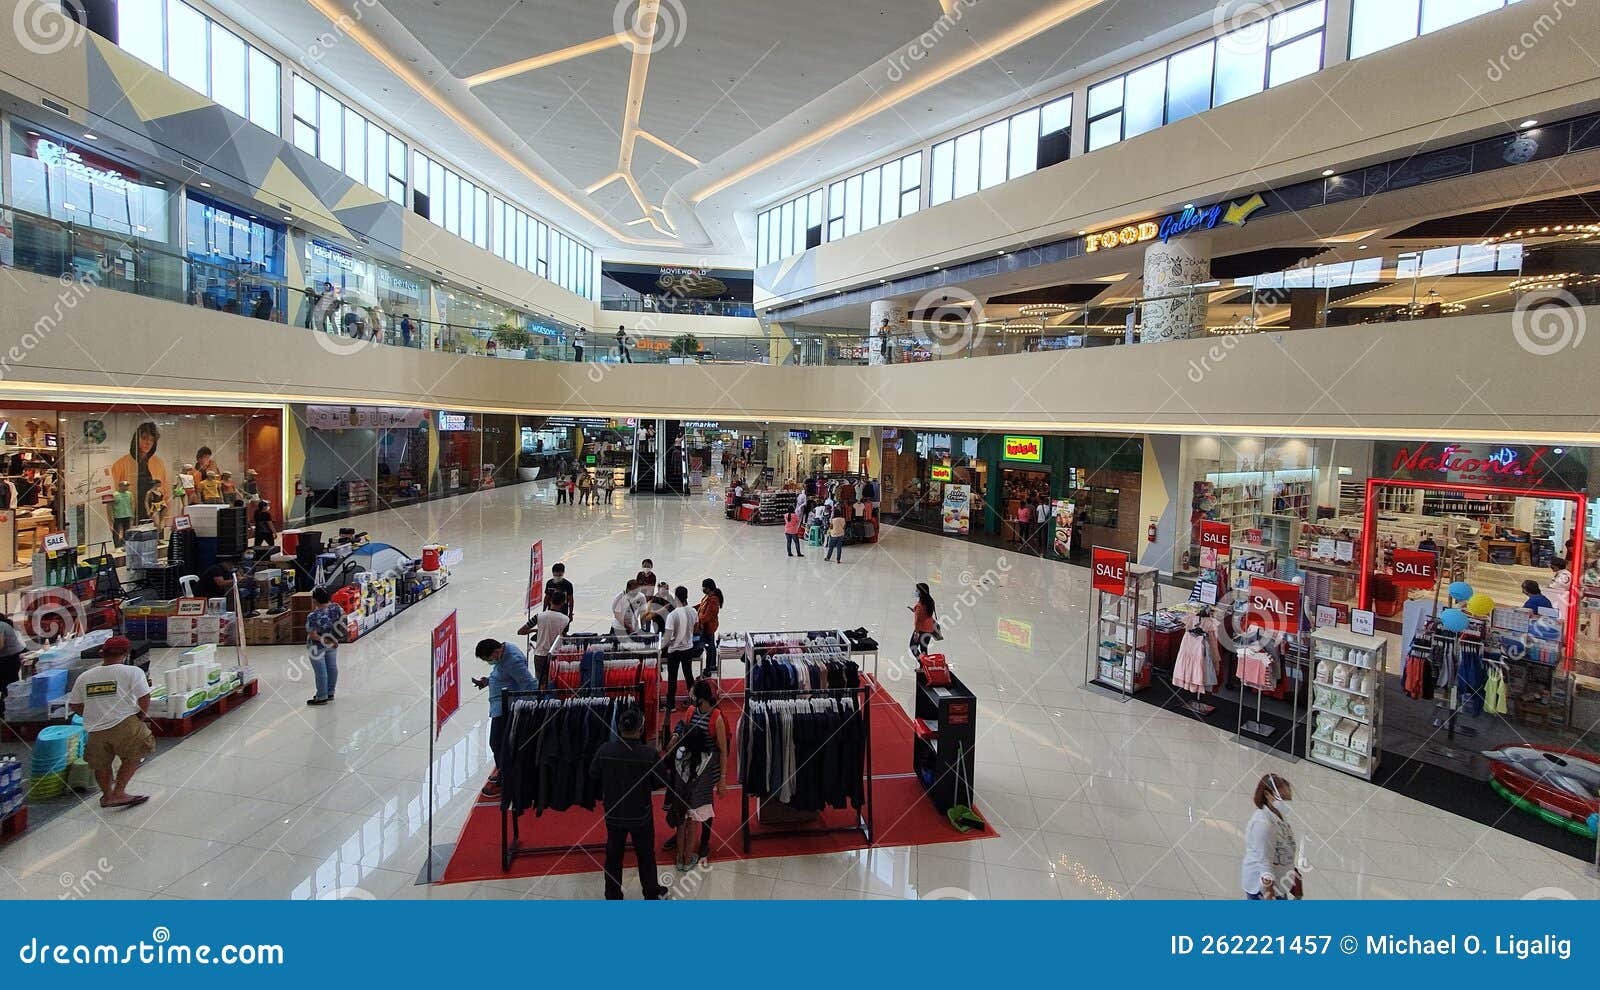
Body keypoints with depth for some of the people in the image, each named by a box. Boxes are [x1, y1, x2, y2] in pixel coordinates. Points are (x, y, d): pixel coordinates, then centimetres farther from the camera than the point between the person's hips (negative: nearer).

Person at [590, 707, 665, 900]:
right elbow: (661, 782, -13)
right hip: (641, 815, -2)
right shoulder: (650, 753, -23)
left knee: (613, 856, 20)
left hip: (613, 814, 2)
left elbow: (593, 775, -2)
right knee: (646, 856, 18)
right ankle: (651, 895, 34)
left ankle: (613, 898, 33)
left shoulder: (604, 750, -17)